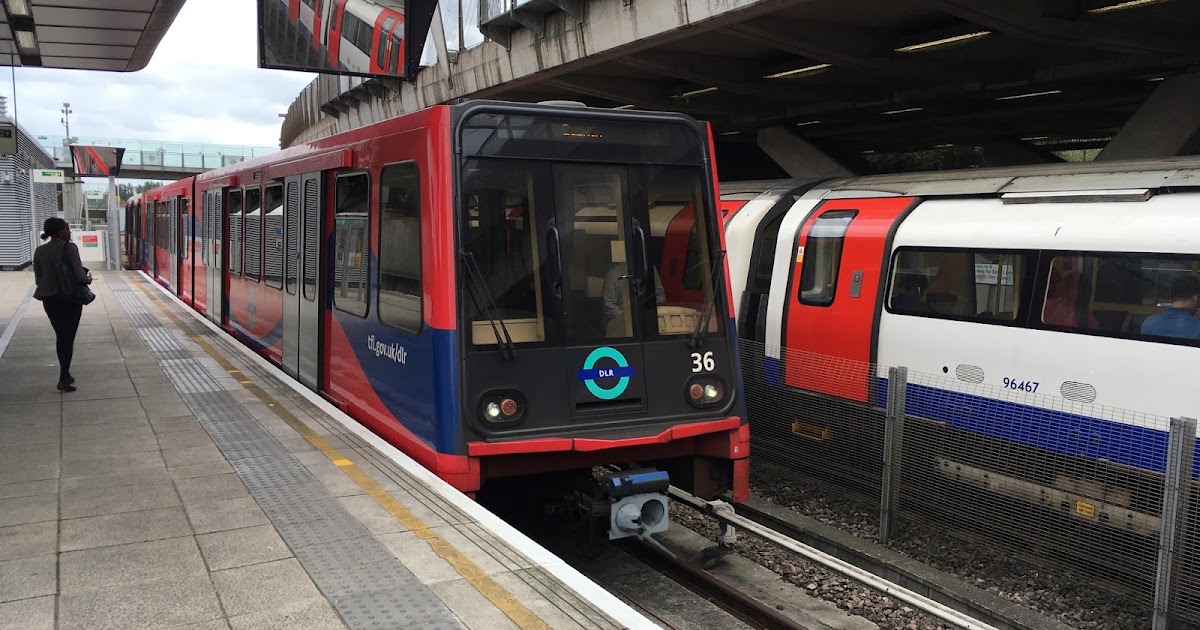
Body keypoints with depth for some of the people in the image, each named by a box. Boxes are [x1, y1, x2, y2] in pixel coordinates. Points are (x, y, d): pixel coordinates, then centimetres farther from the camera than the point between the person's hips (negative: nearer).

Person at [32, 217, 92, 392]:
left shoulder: (40, 251, 2)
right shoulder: (70, 248, -14)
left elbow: (38, 279, 6)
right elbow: (80, 277, -18)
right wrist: (89, 278, 3)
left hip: (49, 299, 5)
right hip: (70, 298, -5)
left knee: (60, 336, 18)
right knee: (68, 337, 2)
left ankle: (65, 375, 27)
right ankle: (63, 379, -4)